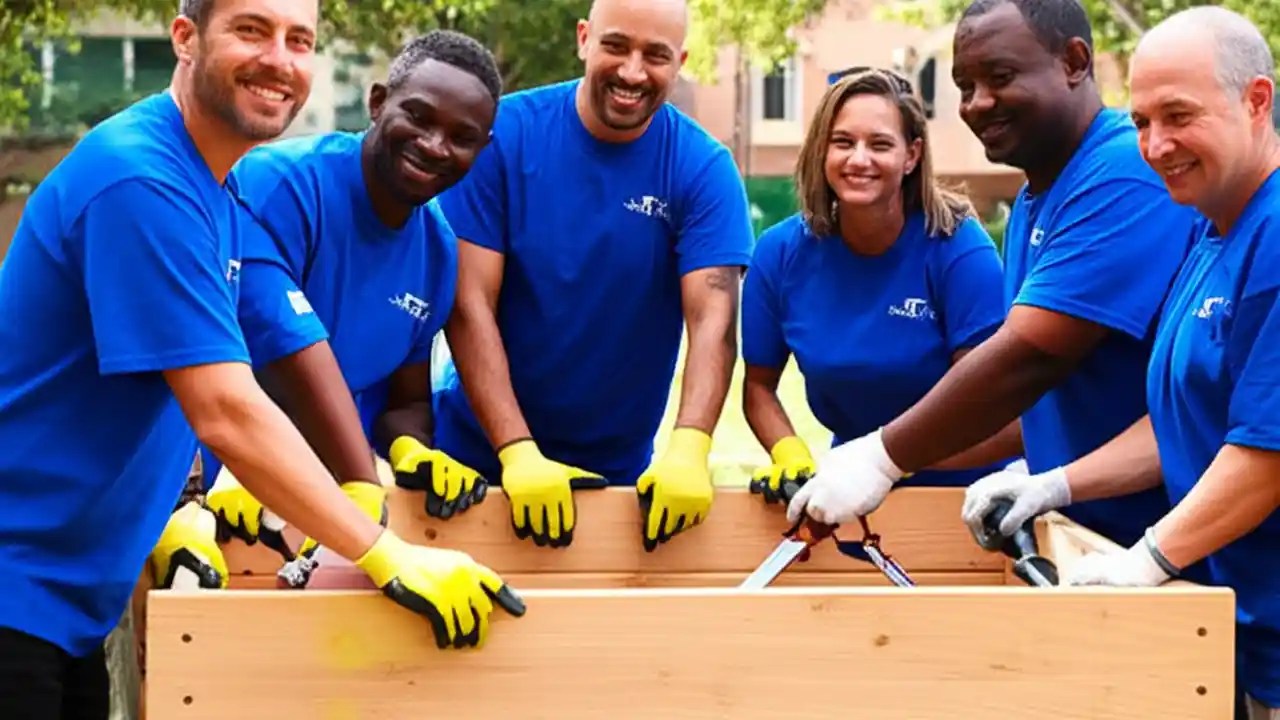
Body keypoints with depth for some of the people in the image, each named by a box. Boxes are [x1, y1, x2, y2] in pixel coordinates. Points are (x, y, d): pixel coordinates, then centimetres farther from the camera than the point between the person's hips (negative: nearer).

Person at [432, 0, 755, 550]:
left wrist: (688, 449, -34)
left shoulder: (704, 168, -8)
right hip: (477, 455, -1)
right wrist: (519, 452, -26)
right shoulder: (502, 133, -11)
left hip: (620, 473, 1)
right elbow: (470, 303, -15)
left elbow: (713, 318, -17)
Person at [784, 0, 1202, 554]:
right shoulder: (1033, 199, 12)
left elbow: (1028, 358, -26)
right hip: (1079, 526, 8)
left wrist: (883, 458, -22)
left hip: (1154, 538, -8)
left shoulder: (1126, 175, -19)